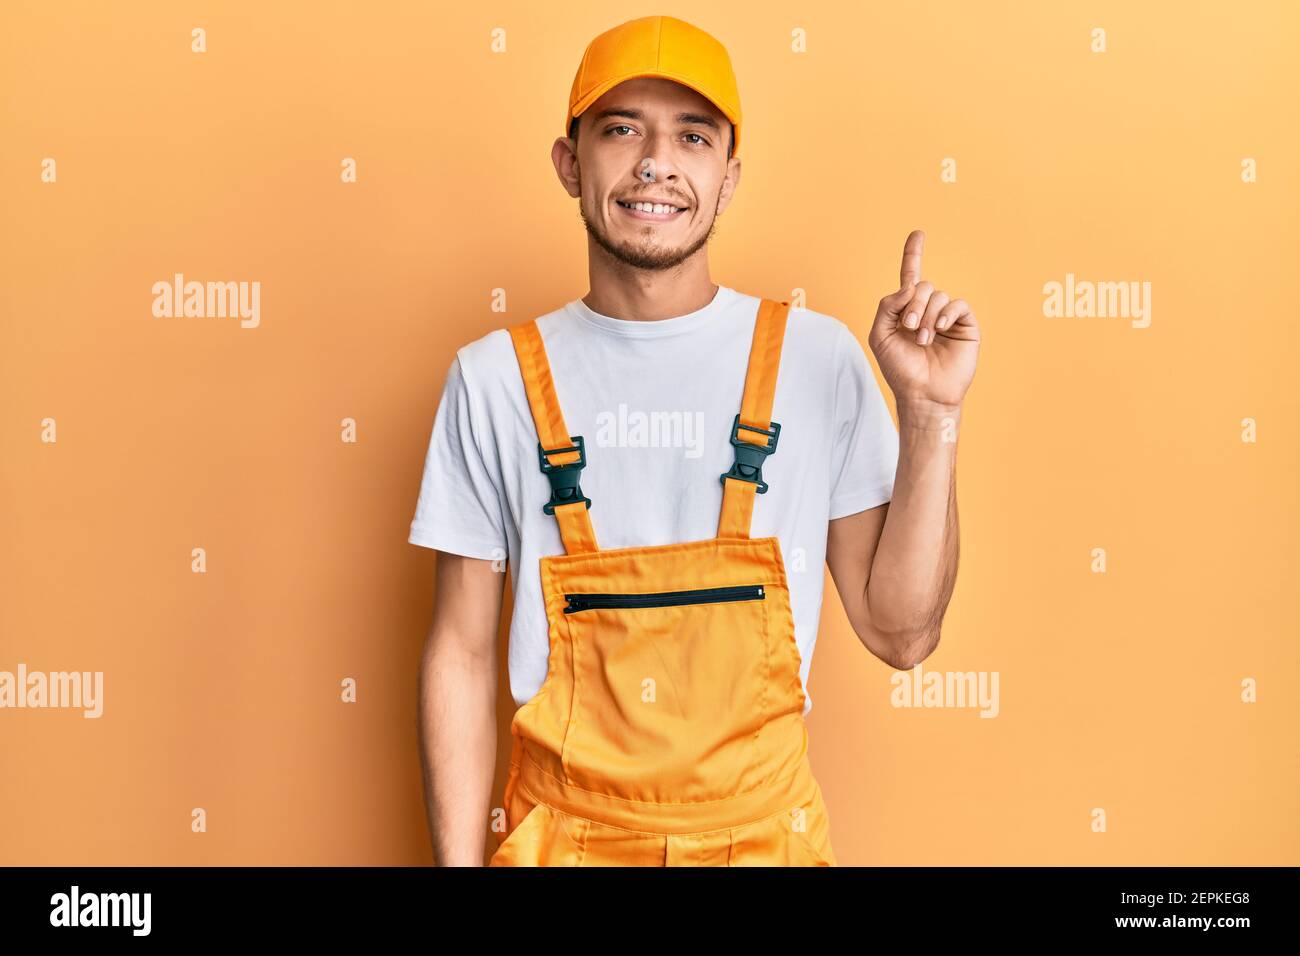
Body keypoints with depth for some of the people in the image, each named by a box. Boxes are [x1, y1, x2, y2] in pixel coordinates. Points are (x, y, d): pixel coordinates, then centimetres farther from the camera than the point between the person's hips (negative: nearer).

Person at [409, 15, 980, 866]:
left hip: (766, 831, 1)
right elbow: (462, 652, -1)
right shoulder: (497, 378, -6)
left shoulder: (818, 359, -6)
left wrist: (931, 415, -14)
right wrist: (459, 858, -3)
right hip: (562, 835, 0)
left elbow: (900, 633, -5)